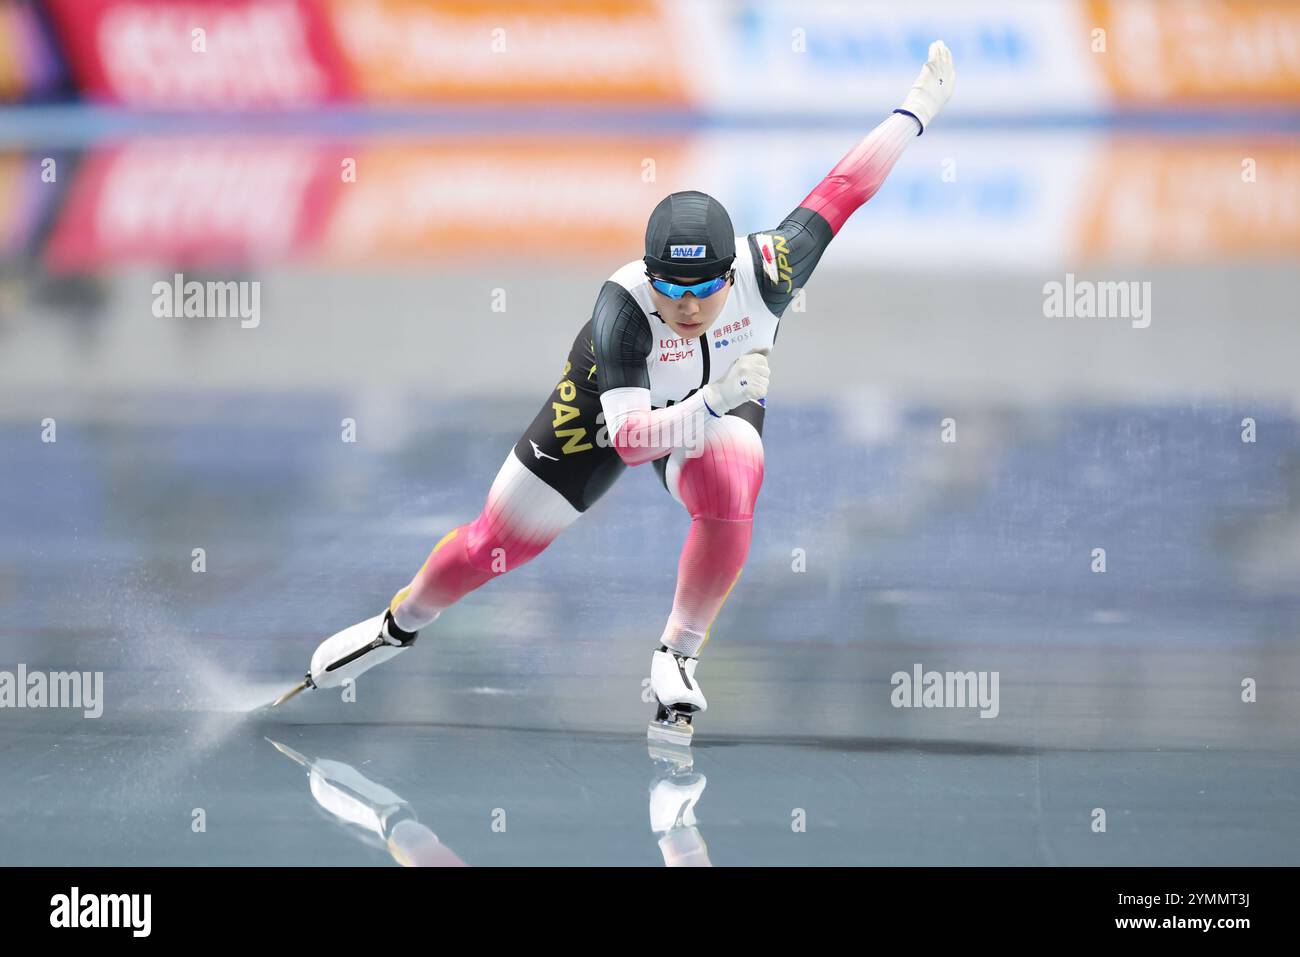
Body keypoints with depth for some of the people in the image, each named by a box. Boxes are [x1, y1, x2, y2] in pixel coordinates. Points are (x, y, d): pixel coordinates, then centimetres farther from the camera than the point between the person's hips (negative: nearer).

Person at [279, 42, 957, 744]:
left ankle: (676, 659, -15)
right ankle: (399, 626, 39)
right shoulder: (622, 306, -40)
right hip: (610, 403, -1)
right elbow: (629, 437, -45)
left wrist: (916, 111, -14)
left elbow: (840, 190, -22)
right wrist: (709, 408, -62)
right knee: (498, 541, 7)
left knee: (731, 487, -34)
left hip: (722, 400, 1)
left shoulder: (767, 271, -35)